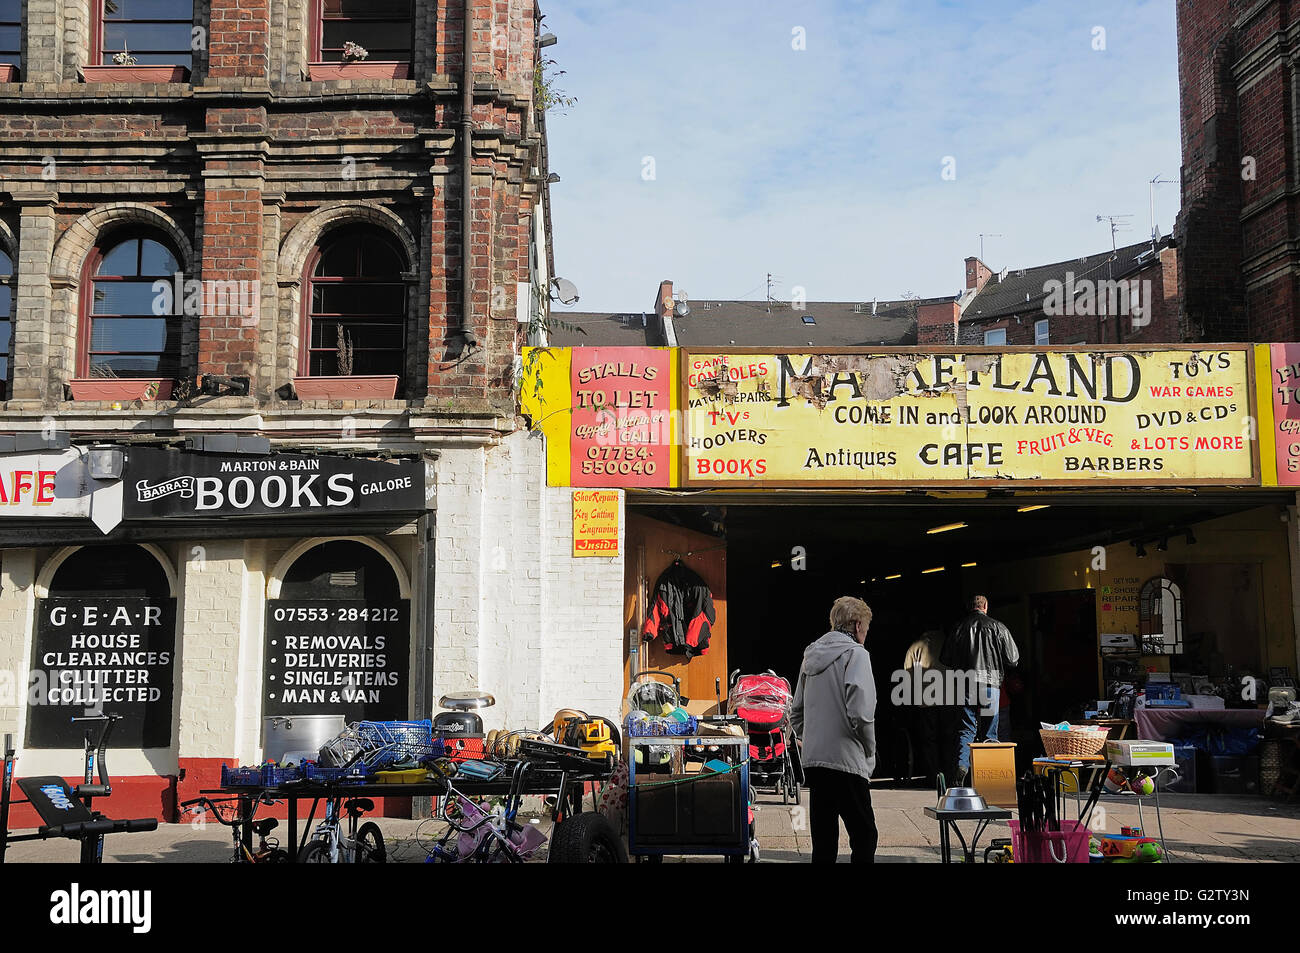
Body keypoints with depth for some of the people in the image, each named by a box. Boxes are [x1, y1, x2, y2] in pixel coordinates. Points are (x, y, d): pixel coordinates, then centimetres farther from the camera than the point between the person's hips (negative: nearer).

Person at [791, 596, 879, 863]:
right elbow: (860, 713, -17)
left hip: (813, 761, 7)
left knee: (823, 842, 10)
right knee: (864, 836, -1)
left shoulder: (811, 656, 16)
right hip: (845, 761, -7)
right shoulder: (855, 654, -7)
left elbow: (796, 714, 19)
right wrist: (869, 751, -3)